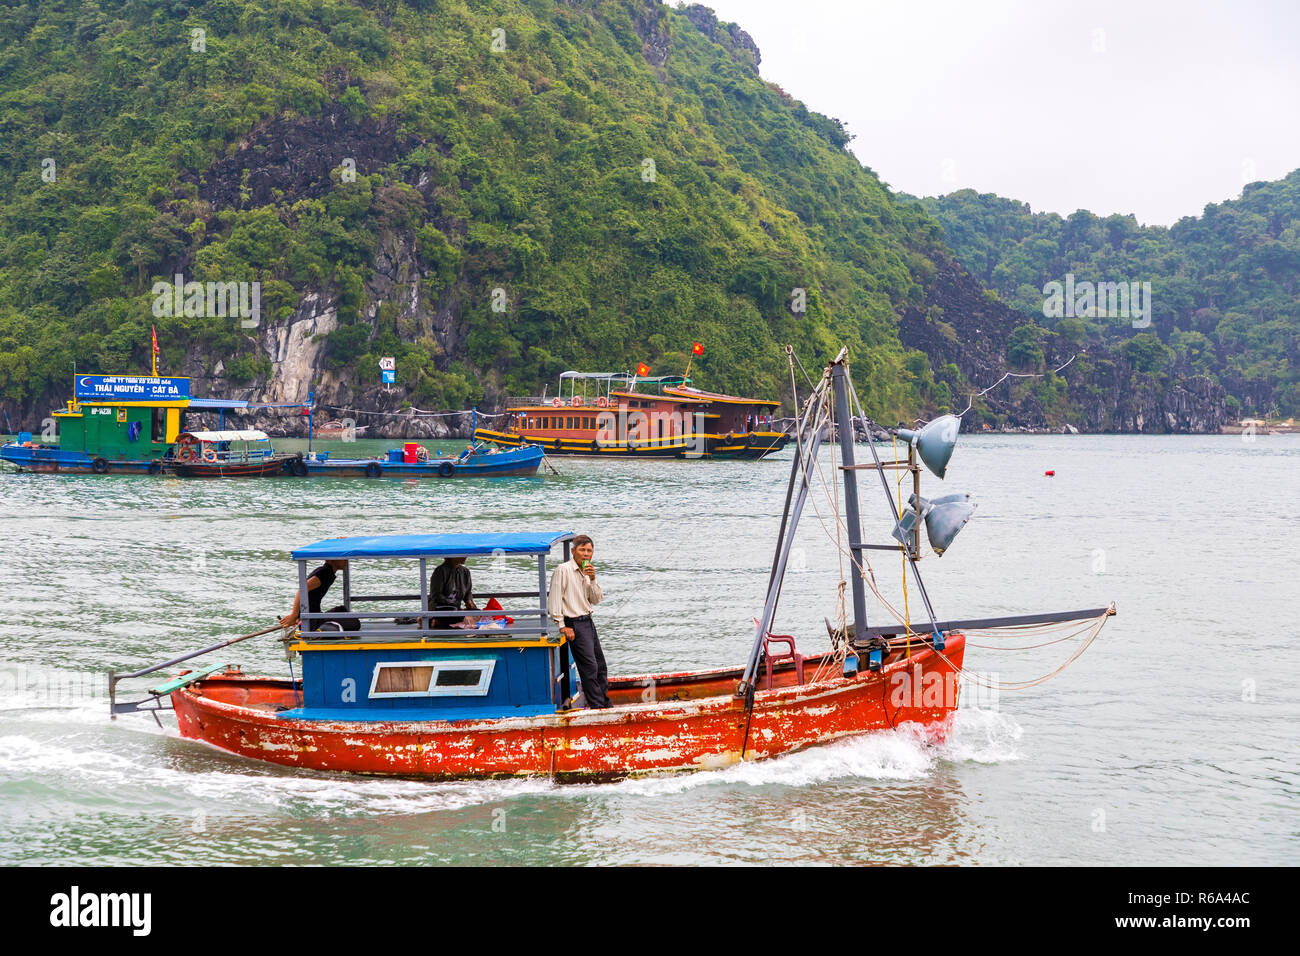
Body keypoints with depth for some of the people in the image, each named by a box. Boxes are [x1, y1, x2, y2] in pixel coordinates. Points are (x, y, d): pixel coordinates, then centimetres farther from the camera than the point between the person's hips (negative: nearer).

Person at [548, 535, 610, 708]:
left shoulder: (587, 572, 12)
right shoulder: (563, 570, -11)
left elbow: (596, 600, 10)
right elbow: (555, 600, -14)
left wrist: (592, 580, -5)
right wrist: (562, 626, -16)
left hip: (588, 621, 9)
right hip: (574, 624, -9)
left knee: (600, 666, 14)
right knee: (590, 667, -9)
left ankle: (605, 704, 25)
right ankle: (597, 706, -3)